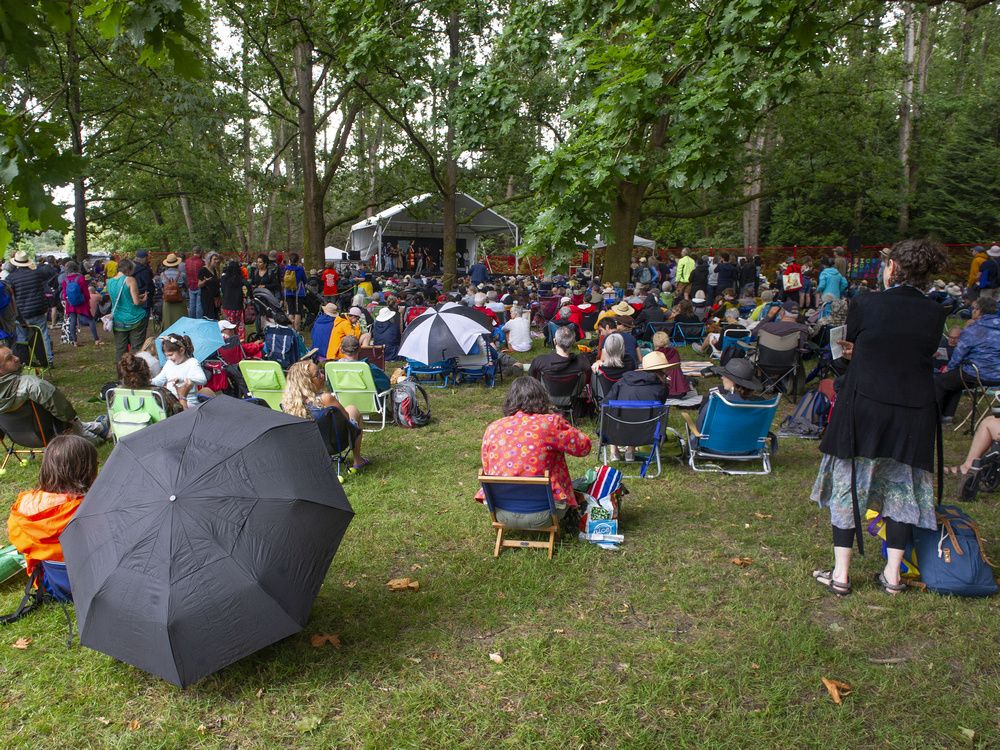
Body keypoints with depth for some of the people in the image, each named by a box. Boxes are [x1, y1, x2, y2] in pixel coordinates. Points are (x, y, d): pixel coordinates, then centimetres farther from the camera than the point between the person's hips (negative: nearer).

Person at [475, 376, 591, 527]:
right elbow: (584, 446, 2)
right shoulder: (550, 423, -10)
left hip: (501, 514, 4)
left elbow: (487, 471, 10)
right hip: (541, 516, -3)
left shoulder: (492, 428, 0)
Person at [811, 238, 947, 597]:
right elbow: (924, 355, 10)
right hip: (915, 415, 3)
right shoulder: (935, 313, 1)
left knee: (849, 485, 8)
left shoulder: (865, 304, -9)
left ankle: (840, 574, 12)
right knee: (903, 488, 16)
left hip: (864, 409, -3)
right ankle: (892, 574, 22)